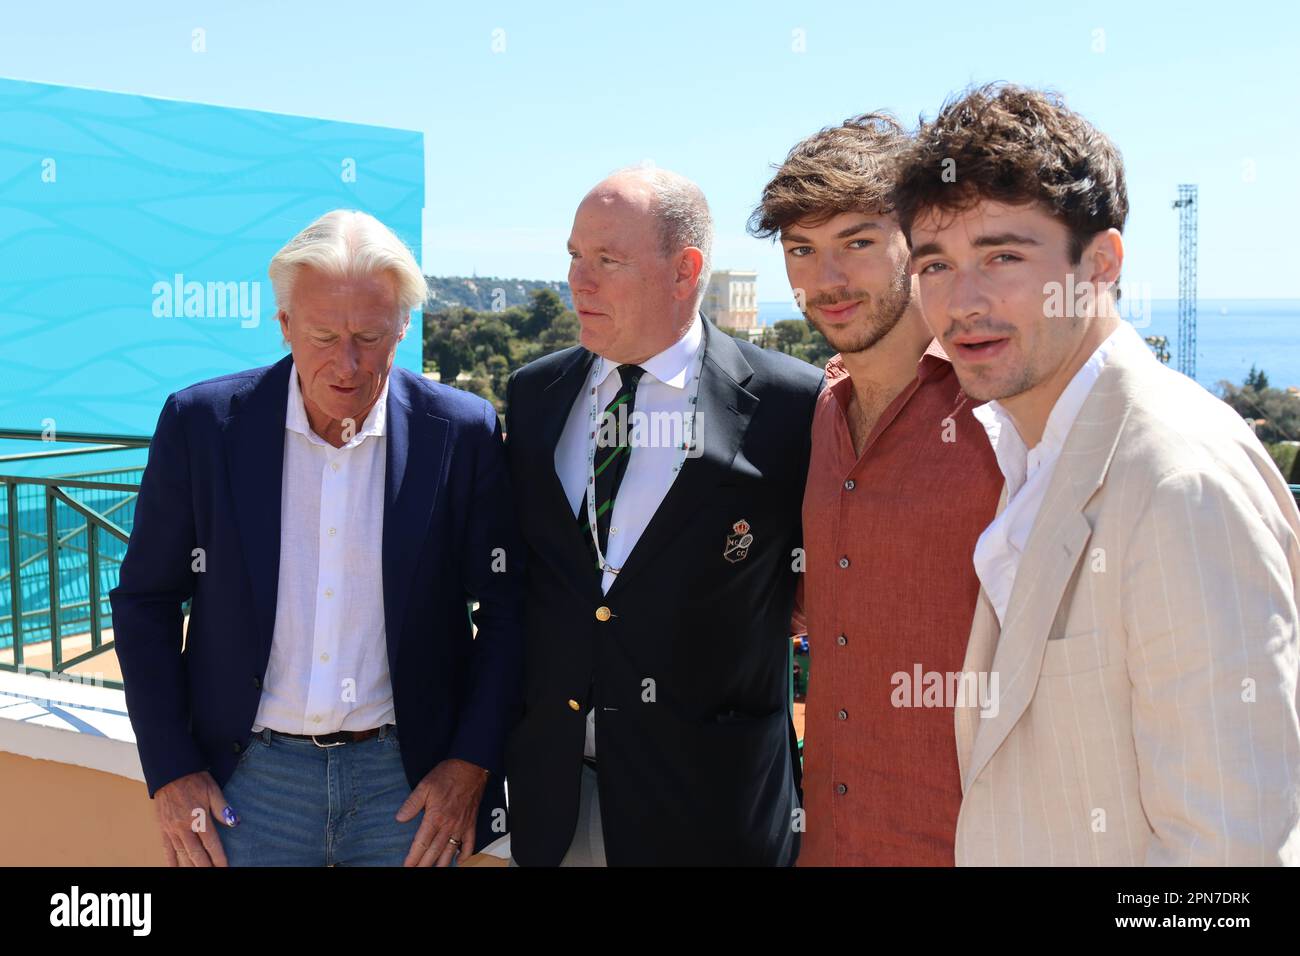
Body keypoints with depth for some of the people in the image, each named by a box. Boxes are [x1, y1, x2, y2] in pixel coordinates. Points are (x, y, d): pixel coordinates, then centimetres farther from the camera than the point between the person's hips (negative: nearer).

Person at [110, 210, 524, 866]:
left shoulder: (462, 433, -7)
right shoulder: (202, 422, -5)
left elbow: (507, 607, 0)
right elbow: (146, 600, 2)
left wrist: (472, 763, -5)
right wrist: (170, 772, -2)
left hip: (409, 779, 0)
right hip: (249, 779, 1)